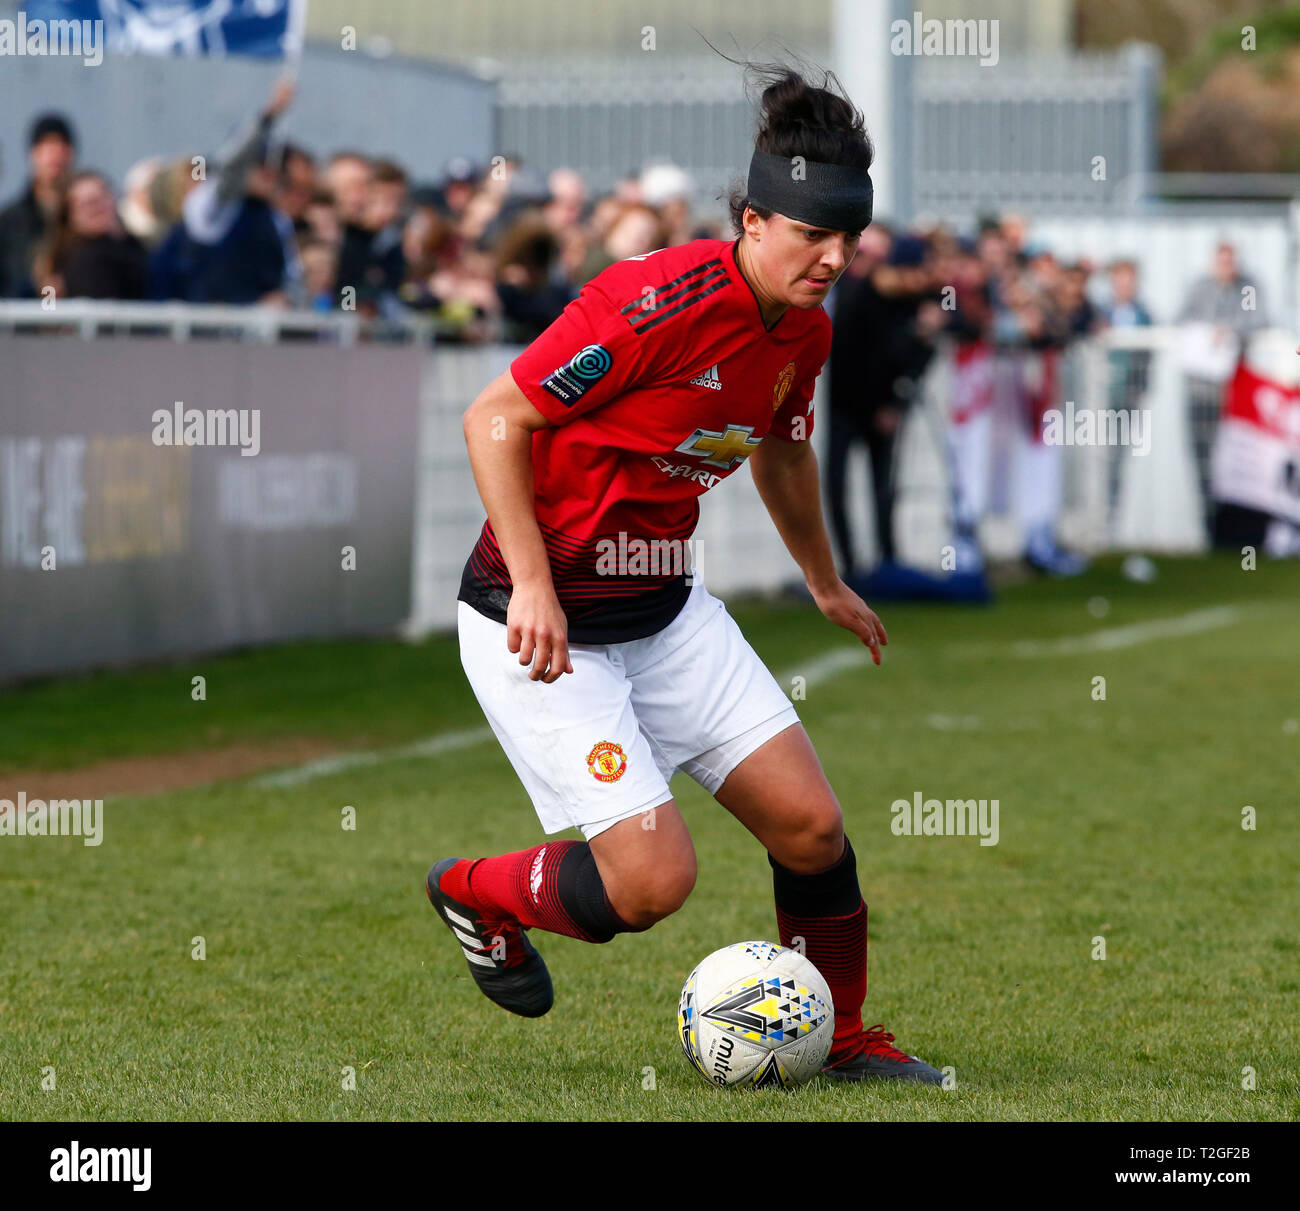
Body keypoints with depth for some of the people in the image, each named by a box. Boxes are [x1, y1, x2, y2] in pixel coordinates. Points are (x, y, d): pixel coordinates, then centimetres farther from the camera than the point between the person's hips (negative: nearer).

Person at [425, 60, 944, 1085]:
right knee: (654, 879, -14)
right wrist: (533, 585, -25)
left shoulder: (805, 333, 1)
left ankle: (843, 1041, 21)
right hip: (538, 620, -8)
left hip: (666, 606, 8)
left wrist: (825, 583, 34)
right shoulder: (658, 303, -25)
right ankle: (474, 894, 16)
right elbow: (495, 418, -20)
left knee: (810, 825, 0)